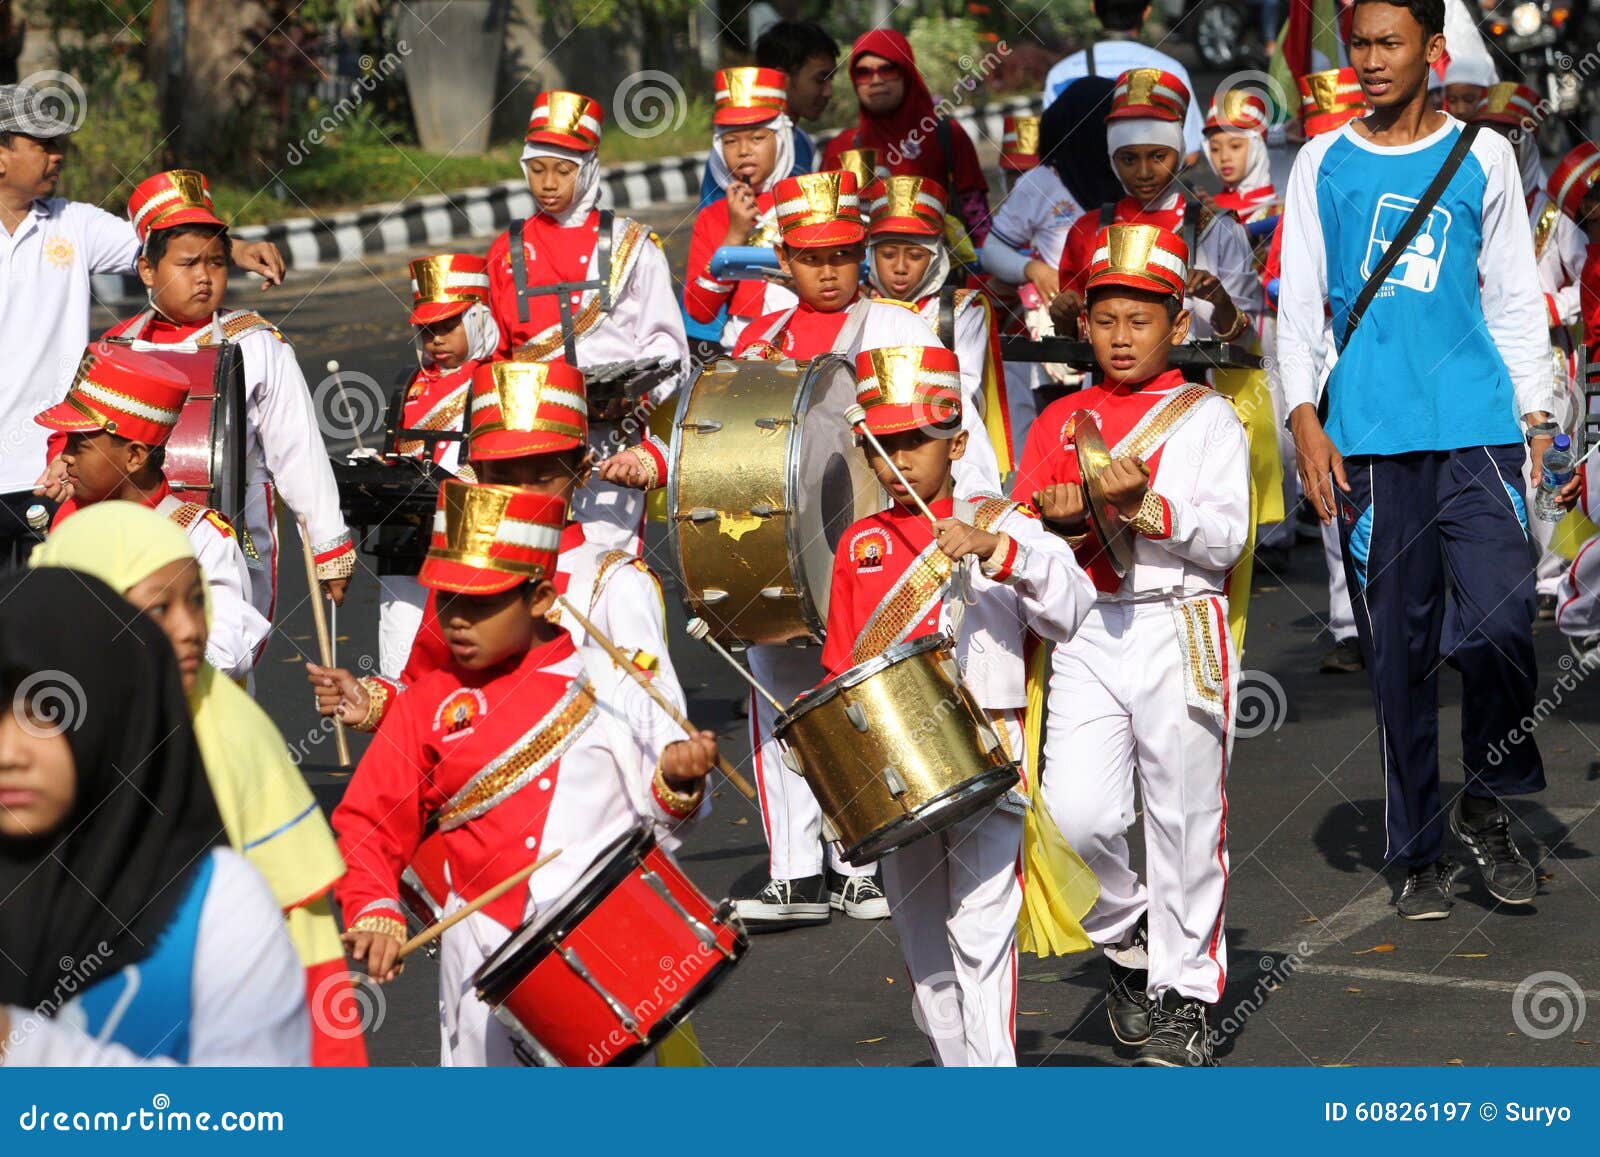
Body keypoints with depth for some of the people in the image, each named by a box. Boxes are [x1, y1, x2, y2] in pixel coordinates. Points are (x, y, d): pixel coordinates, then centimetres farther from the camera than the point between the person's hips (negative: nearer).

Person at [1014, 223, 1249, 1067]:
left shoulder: (1206, 417, 4)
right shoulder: (1060, 421, 13)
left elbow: (1225, 538, -6)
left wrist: (1142, 505, -21)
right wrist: (1058, 517, -11)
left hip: (1179, 630, -2)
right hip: (1087, 635, 2)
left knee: (1184, 822, 1)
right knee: (1077, 814, -12)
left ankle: (1185, 996, 14)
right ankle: (1127, 937, 16)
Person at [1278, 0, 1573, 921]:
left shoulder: (1484, 156, 10)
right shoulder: (1322, 164, 12)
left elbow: (1515, 298, 13)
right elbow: (1300, 301, 11)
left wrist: (1538, 417, 5)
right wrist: (1305, 417, -2)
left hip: (1479, 431, -1)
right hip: (1369, 444, 1)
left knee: (1499, 623, -16)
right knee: (1400, 654, 2)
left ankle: (1489, 805, 8)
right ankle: (1422, 853, 12)